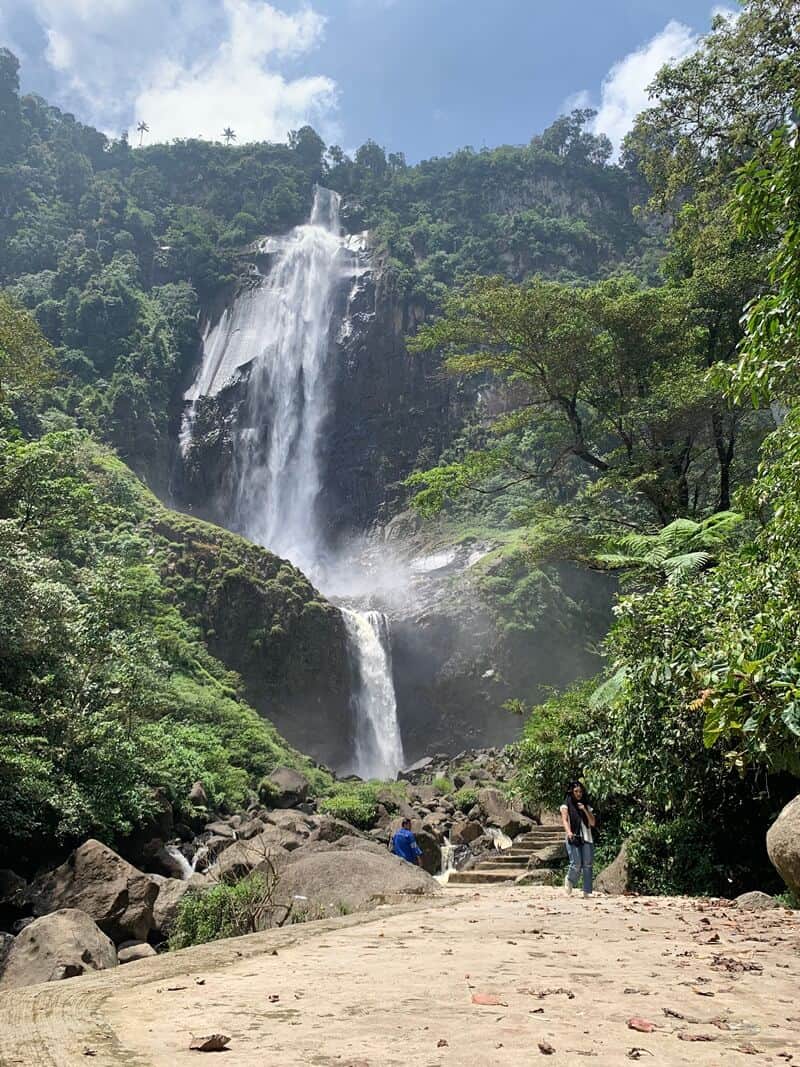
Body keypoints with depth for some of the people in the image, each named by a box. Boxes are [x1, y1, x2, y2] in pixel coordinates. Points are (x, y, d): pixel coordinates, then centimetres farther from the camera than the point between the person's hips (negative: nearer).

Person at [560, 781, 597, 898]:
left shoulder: (586, 806, 17)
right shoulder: (566, 806, 6)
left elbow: (593, 823, 11)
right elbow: (564, 820, -9)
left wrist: (585, 810, -3)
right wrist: (568, 832, -28)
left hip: (587, 839, 4)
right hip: (573, 839, -4)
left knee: (587, 865, -4)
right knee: (576, 865, -12)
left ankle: (587, 891, 1)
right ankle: (569, 880, 18)